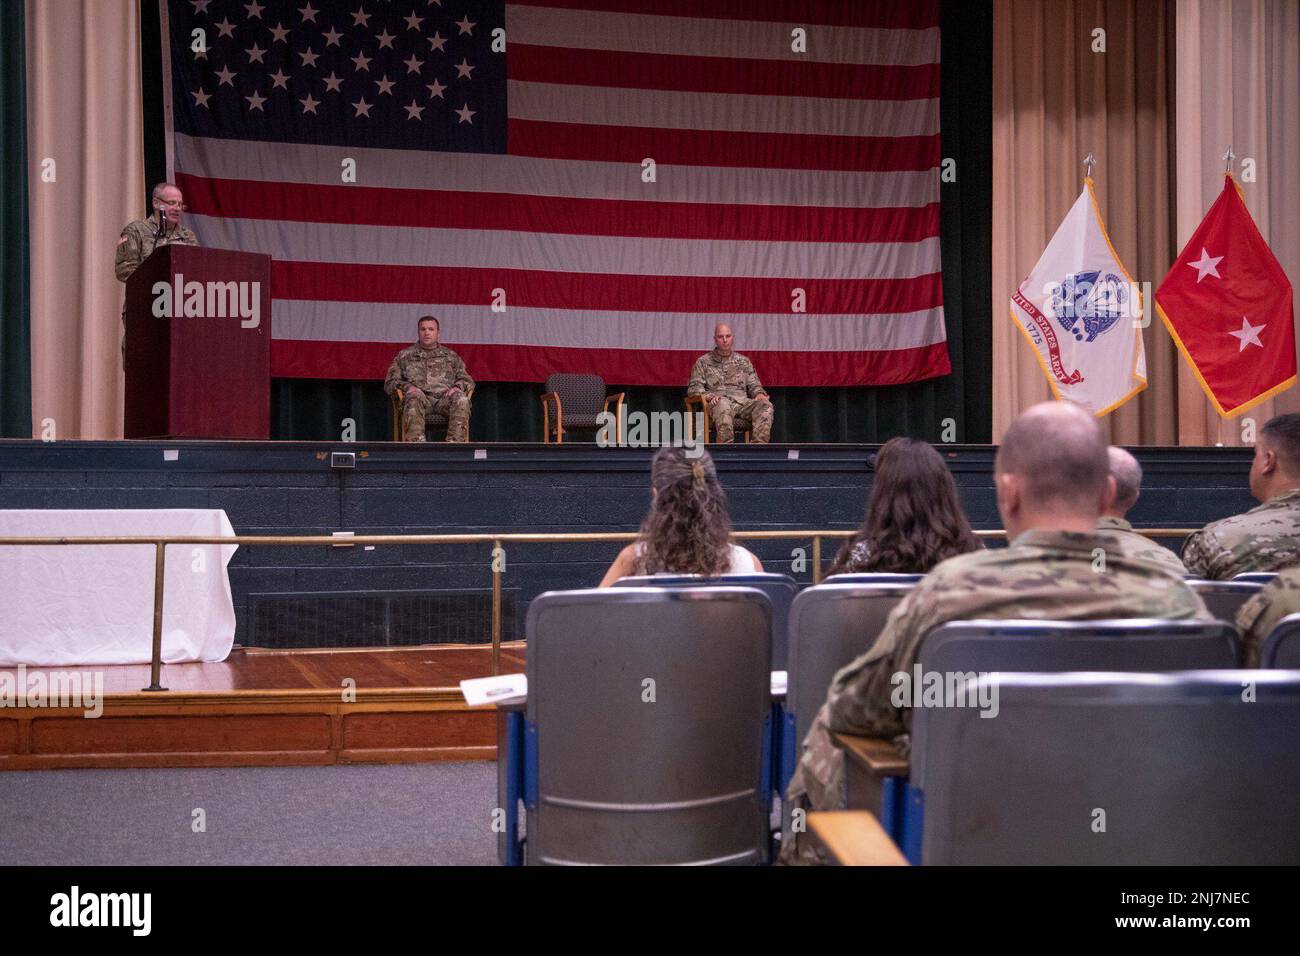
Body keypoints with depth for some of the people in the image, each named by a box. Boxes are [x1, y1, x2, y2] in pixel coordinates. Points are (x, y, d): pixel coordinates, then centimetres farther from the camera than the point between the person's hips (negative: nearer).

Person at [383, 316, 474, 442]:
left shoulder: (450, 355, 26)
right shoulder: (405, 355, 22)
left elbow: (468, 380, 23)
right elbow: (389, 383, 16)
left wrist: (458, 387, -3)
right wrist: (406, 386, -7)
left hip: (445, 398, 1)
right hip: (422, 397, -1)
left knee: (461, 399, -34)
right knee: (415, 397, -38)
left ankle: (455, 442, -46)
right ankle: (416, 441, -52)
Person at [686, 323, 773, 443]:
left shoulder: (744, 361, 24)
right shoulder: (703, 361, 15)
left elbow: (754, 385, 24)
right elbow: (693, 388, 9)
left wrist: (759, 394, 0)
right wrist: (709, 396, -11)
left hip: (742, 402, 3)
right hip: (717, 402, -3)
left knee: (766, 405, -29)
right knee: (723, 405, -42)